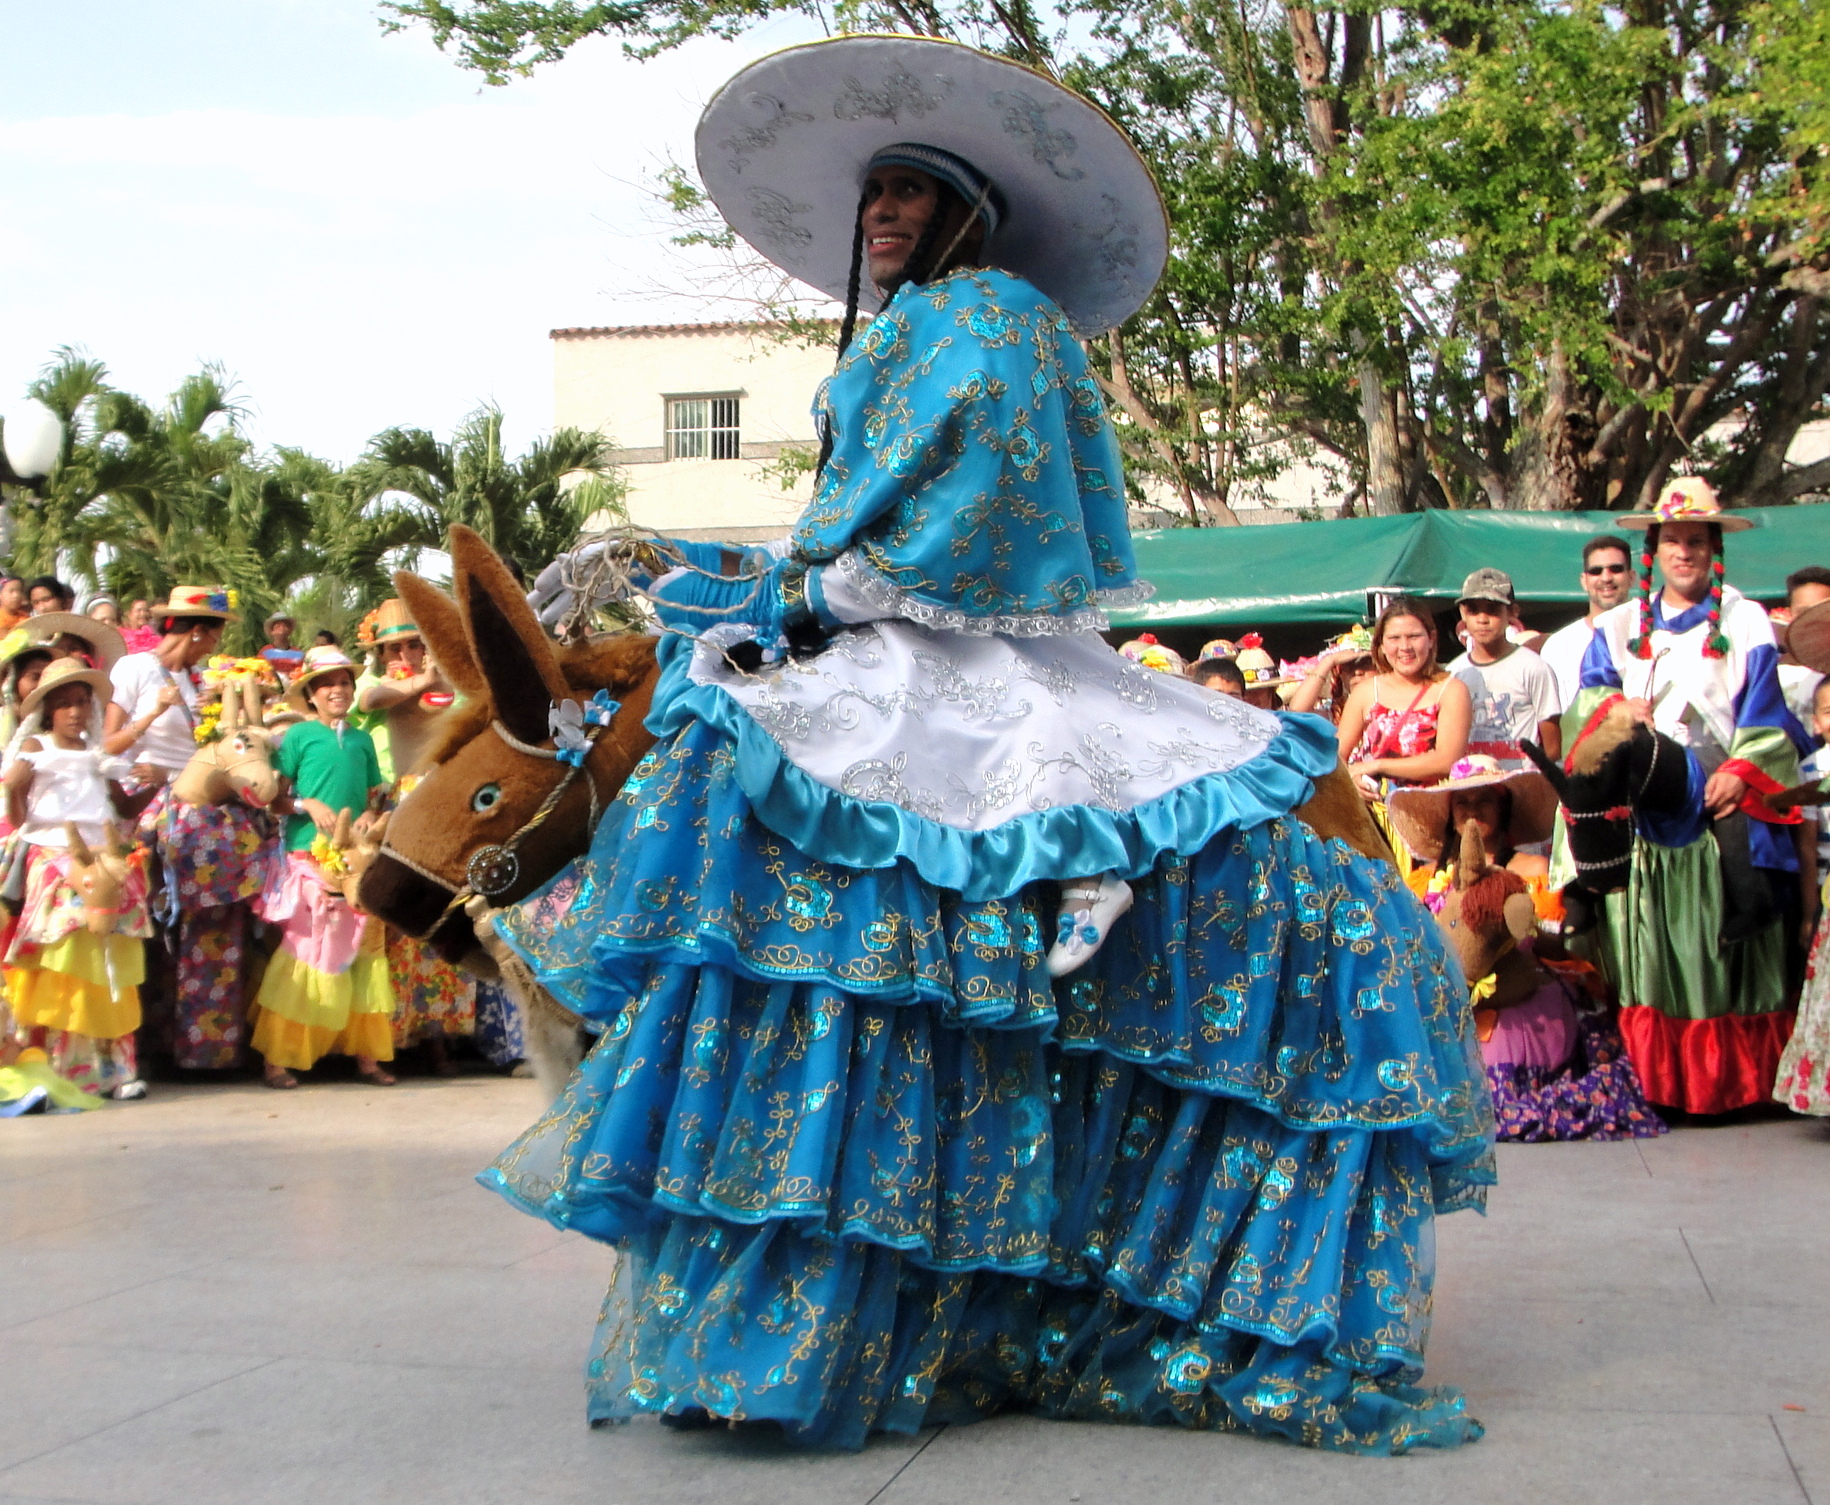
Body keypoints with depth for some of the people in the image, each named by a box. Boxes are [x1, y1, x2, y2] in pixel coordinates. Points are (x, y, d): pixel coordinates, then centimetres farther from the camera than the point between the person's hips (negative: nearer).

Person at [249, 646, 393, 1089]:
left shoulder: (361, 739, 14)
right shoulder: (299, 735, 2)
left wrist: (369, 815, -4)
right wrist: (309, 805, -16)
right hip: (310, 857, -4)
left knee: (362, 951, 4)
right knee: (310, 948, -7)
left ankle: (366, 1053, 10)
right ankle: (275, 1057, -1)